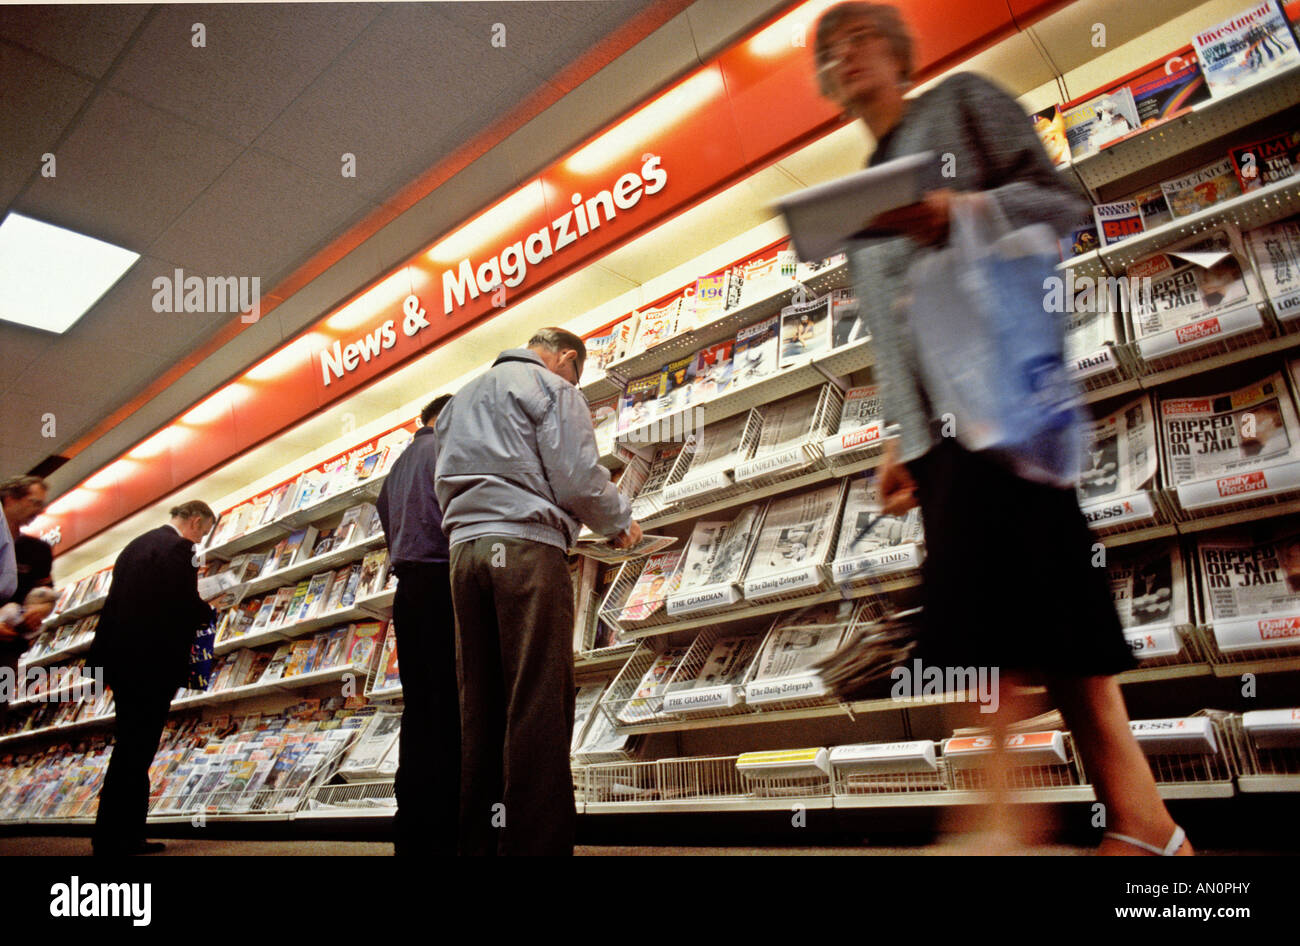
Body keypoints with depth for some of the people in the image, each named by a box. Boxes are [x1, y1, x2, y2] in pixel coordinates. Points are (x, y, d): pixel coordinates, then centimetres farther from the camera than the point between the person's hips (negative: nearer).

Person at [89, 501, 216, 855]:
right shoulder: (178, 548, -11)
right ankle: (118, 838, 3)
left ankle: (124, 836, 18)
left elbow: (120, 600, 19)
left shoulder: (135, 545, 17)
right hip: (153, 662, -9)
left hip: (122, 657, 9)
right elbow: (186, 603, -17)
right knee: (137, 749, -2)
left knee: (131, 748, 14)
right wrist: (209, 613, 3)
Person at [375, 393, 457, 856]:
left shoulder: (400, 462, 25)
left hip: (407, 587, 8)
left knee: (419, 710, 8)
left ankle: (412, 832, 11)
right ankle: (442, 831, -9)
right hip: (443, 580, -8)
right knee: (450, 709, -8)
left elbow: (390, 525, 21)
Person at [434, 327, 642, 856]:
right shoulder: (552, 388, 4)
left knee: (479, 707, 7)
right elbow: (577, 478, -6)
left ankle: (478, 841, 10)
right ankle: (537, 842, -11)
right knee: (539, 705, -9)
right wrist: (621, 522, 8)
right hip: (527, 545, -7)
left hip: (464, 548, 7)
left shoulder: (459, 401, 28)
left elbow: (445, 486, 23)